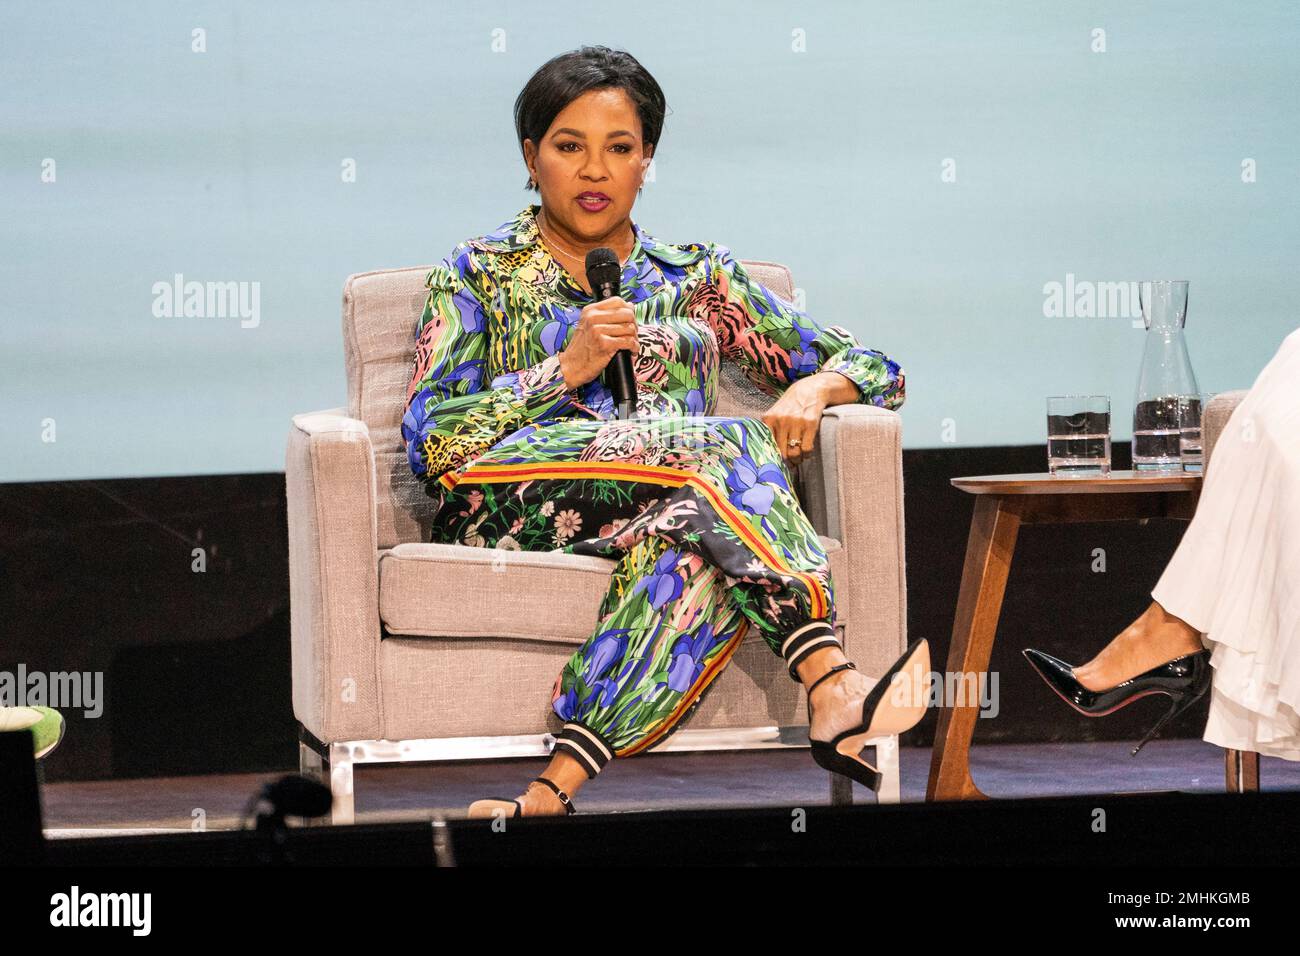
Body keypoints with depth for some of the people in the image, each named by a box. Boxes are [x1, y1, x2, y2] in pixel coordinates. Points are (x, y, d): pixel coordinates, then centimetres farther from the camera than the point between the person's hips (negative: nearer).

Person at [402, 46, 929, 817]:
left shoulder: (696, 277, 24)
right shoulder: (479, 275, 19)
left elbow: (875, 368, 22)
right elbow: (431, 440, 4)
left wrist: (811, 391, -2)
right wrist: (568, 368, -6)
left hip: (674, 503, 2)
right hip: (514, 510, -2)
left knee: (698, 542, -39)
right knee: (727, 446, -31)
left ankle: (554, 789, -48)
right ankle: (833, 691, -47)